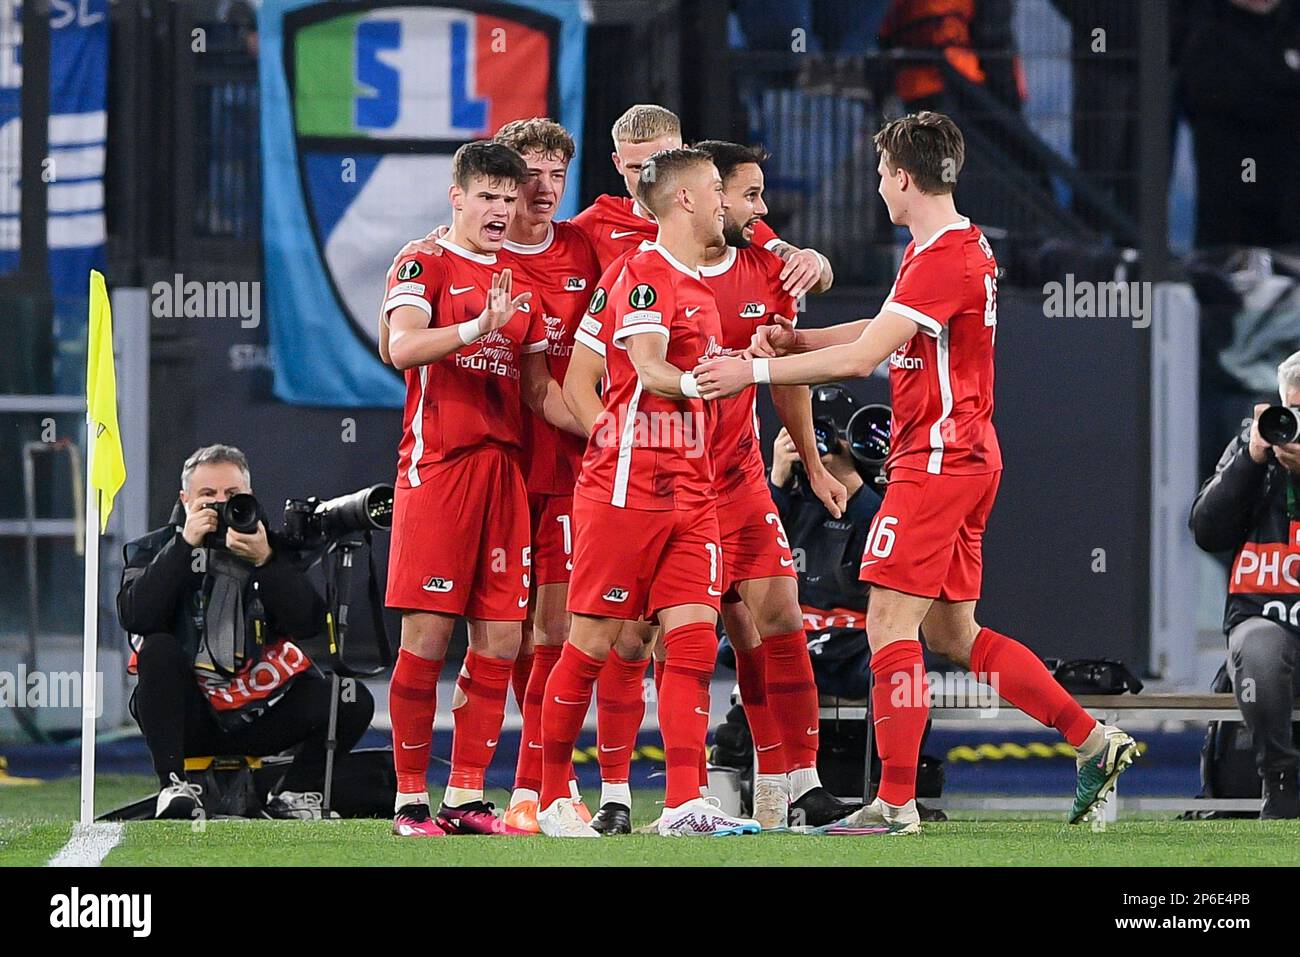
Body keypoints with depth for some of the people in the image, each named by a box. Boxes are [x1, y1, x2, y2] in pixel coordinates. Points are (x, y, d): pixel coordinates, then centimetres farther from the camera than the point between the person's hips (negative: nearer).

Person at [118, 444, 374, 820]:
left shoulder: (271, 547, 7)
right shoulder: (156, 548, 3)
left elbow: (308, 623, -8)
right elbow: (136, 617, -17)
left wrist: (264, 561, -19)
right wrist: (185, 545, -20)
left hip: (258, 712, 2)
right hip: (188, 712, -2)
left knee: (354, 703, -18)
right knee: (157, 650, -31)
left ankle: (293, 795, 1)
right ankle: (174, 786, -27)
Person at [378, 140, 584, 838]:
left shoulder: (520, 285, 19)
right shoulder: (425, 267, 1)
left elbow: (539, 392, 21)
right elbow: (402, 346, -18)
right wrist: (478, 328, -30)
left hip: (503, 468, 6)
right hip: (436, 463, -6)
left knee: (501, 639, 2)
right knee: (428, 633, -7)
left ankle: (465, 798, 7)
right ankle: (410, 797, -1)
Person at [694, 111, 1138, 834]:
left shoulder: (944, 260, -17)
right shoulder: (964, 246, 15)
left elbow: (862, 357, -22)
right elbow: (885, 334, 25)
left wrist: (755, 371, -18)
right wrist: (798, 340, 12)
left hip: (938, 460, -10)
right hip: (967, 458, 10)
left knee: (890, 625, -9)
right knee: (953, 633, 13)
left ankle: (896, 803, -8)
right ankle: (1095, 741, 12)